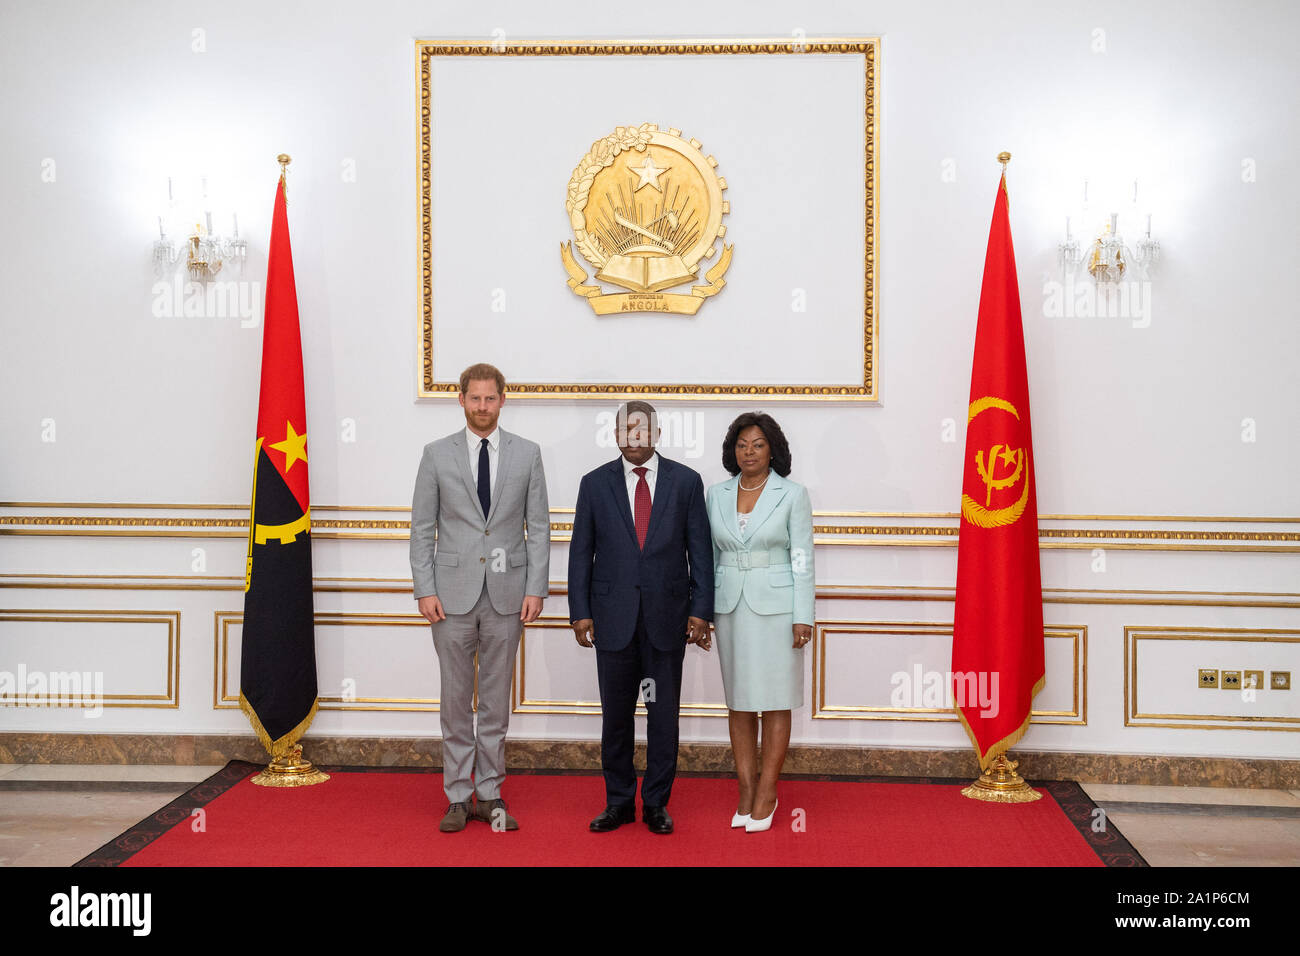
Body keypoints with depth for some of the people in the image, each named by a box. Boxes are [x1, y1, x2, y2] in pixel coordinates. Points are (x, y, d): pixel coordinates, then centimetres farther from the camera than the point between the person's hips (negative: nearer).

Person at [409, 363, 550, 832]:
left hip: (506, 594, 1)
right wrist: (425, 589, -4)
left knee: (496, 700, 8)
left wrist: (536, 588, -3)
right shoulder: (437, 454, 3)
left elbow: (539, 525, 5)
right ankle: (459, 797, 14)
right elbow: (422, 527, 4)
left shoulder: (527, 453, 5)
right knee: (456, 699, 5)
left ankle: (490, 794, 18)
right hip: (453, 593, 0)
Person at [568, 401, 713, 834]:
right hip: (614, 616, 1)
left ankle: (656, 803, 18)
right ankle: (619, 802, 21)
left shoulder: (686, 482, 2)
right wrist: (580, 612, 0)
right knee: (615, 714, 8)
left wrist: (700, 610, -3)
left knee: (663, 713, 6)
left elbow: (700, 550, 3)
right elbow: (581, 552, 6)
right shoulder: (595, 483, 4)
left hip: (667, 616, 0)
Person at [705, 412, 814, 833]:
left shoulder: (793, 495, -3)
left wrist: (803, 617, -10)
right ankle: (746, 791, 16)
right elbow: (711, 557, 12)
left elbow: (802, 560, -5)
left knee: (774, 702, 1)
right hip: (730, 606, 4)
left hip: (775, 607, -4)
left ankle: (767, 793, 10)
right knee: (738, 702, 7)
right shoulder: (717, 495, 7)